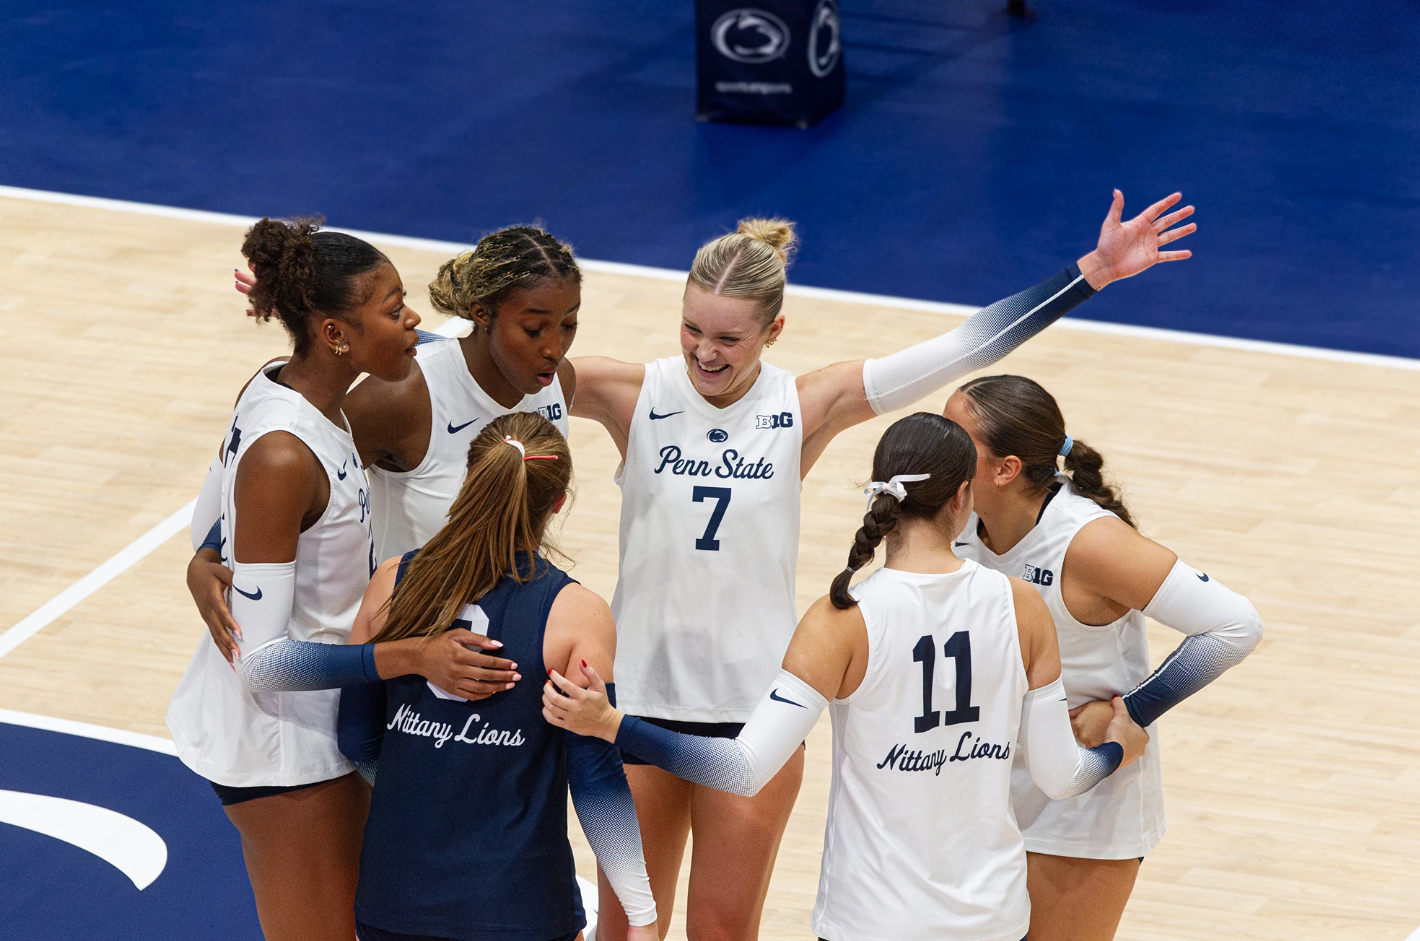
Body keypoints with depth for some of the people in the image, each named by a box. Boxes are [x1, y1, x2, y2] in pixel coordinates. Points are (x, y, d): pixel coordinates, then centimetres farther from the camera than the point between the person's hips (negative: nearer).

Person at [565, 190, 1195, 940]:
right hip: (638, 697, 0)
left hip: (753, 705, 0)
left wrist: (1093, 271, -11)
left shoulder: (805, 410, -7)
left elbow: (964, 349, -8)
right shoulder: (633, 396, -9)